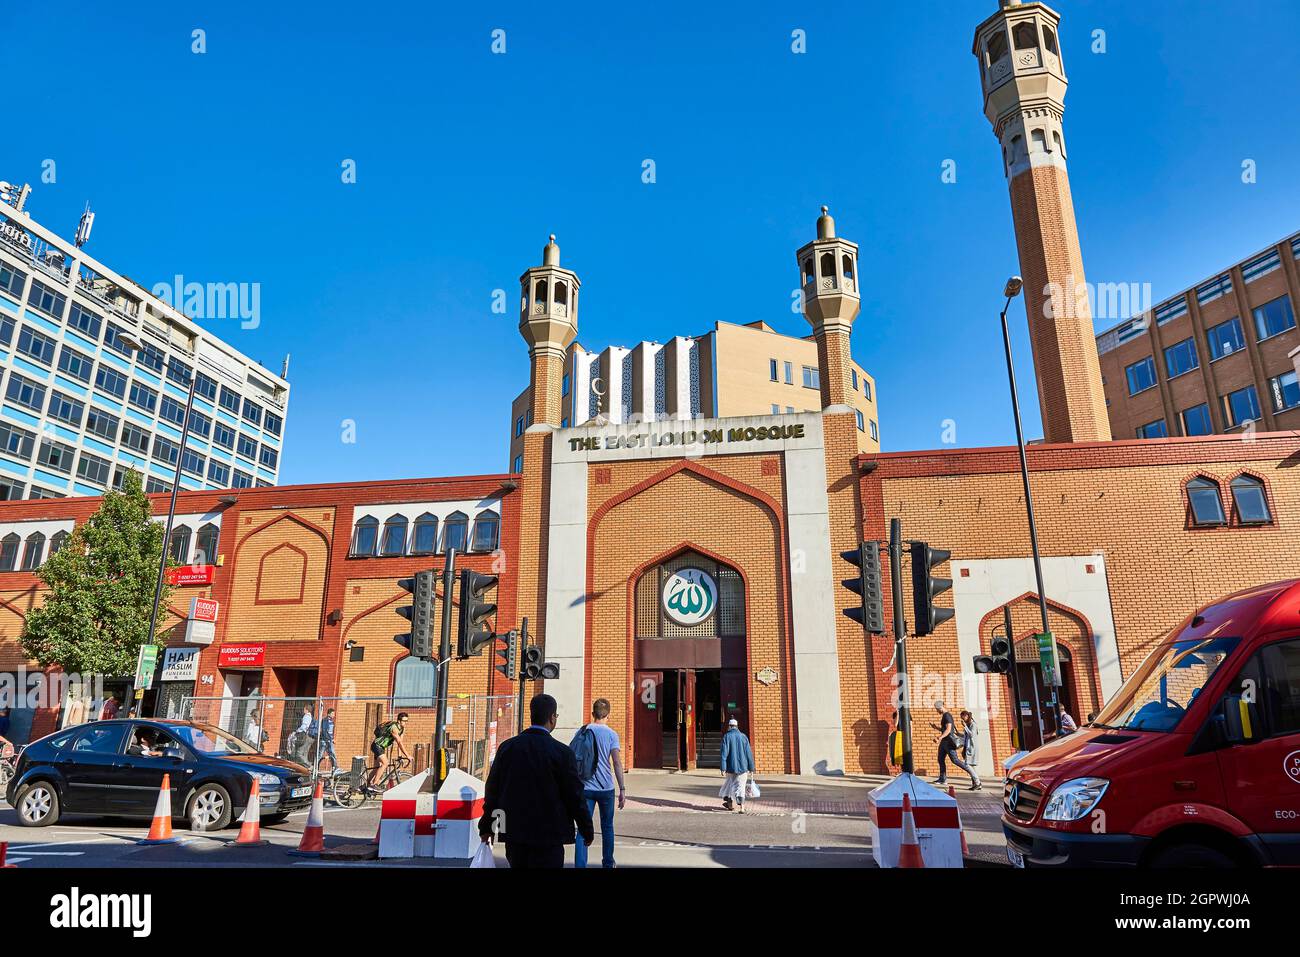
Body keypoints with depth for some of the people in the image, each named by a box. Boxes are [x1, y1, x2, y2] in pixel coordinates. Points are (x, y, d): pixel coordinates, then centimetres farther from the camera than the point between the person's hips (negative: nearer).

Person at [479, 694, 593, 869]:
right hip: (549, 835, -4)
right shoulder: (562, 752, -13)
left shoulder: (507, 747, -1)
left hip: (514, 833, 5)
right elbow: (575, 796, -8)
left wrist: (486, 827, 19)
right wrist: (587, 831, 5)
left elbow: (492, 790, 7)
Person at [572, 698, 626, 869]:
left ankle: (579, 865, -10)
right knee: (607, 826, 16)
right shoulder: (611, 734, -3)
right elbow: (617, 762, -9)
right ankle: (608, 863, 29)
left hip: (585, 787, 1)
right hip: (606, 788, -1)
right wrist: (622, 789, -7)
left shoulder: (582, 732, 3)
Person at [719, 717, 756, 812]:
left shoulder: (726, 737, -5)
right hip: (743, 766, 1)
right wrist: (751, 768, 6)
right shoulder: (743, 736, 2)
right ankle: (742, 807, -5)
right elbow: (749, 753, 2)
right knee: (741, 786, 6)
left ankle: (730, 803, 31)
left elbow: (724, 753, -12)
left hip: (731, 767, -1)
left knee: (731, 783, 20)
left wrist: (723, 768, -12)